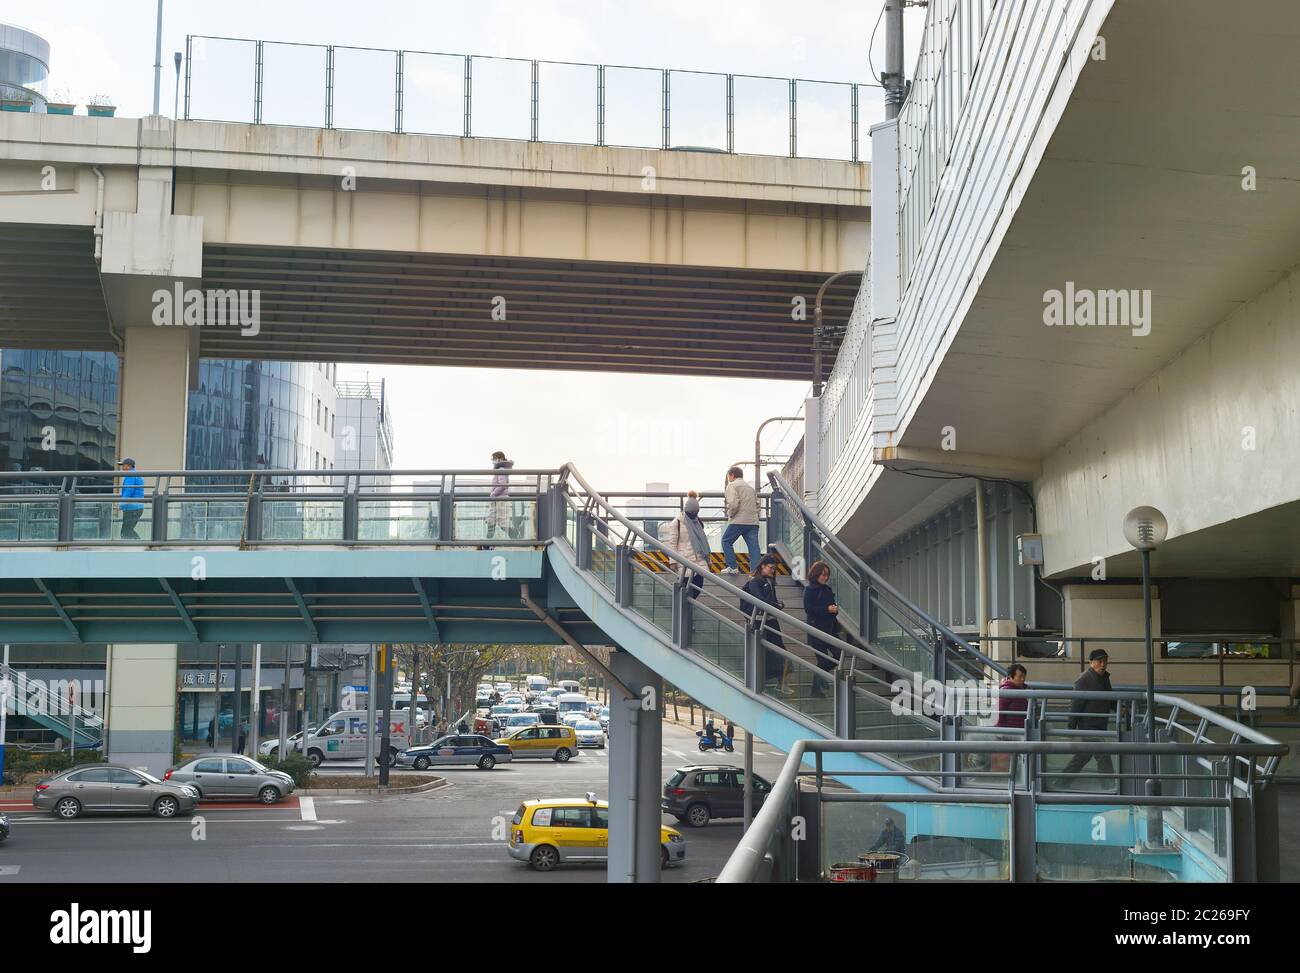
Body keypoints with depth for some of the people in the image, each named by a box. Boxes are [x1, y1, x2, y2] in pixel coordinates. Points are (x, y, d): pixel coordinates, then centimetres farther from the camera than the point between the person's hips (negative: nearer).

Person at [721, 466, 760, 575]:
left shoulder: (732, 485, -1)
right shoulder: (750, 487, 24)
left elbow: (733, 503, -15)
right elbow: (757, 503, 20)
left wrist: (730, 514, -1)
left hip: (738, 521, -6)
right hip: (753, 522, 6)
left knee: (726, 541, 8)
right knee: (753, 547, 2)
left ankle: (732, 567, 1)